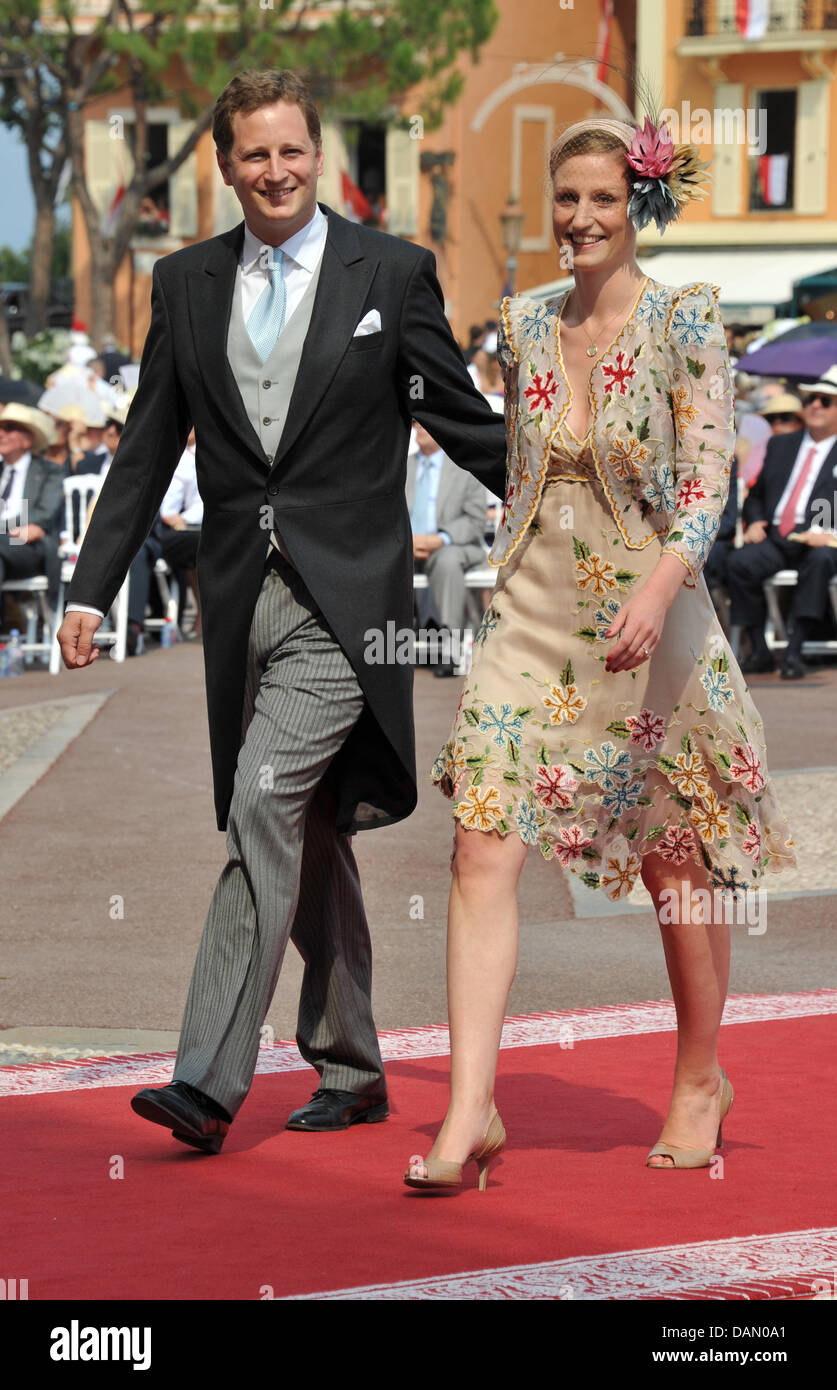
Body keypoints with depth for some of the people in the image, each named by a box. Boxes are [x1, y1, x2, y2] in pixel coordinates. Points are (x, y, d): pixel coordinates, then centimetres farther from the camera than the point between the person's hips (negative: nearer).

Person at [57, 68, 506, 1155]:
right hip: (242, 602, 4)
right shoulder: (186, 283, 9)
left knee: (265, 807, -17)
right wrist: (91, 589, 5)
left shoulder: (391, 273, -1)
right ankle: (350, 1072, 25)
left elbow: (465, 422, 5)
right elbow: (147, 450, 11)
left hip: (345, 597, -4)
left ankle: (209, 1083, -17)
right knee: (311, 840, 13)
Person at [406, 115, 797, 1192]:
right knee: (482, 851, -10)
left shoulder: (686, 324, -6)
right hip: (529, 621, 4)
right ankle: (470, 1112, -11)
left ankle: (701, 1078, 30)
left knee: (677, 859, 9)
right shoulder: (524, 329, 8)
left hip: (649, 622, -3)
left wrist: (660, 589, -28)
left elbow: (707, 480, -14)